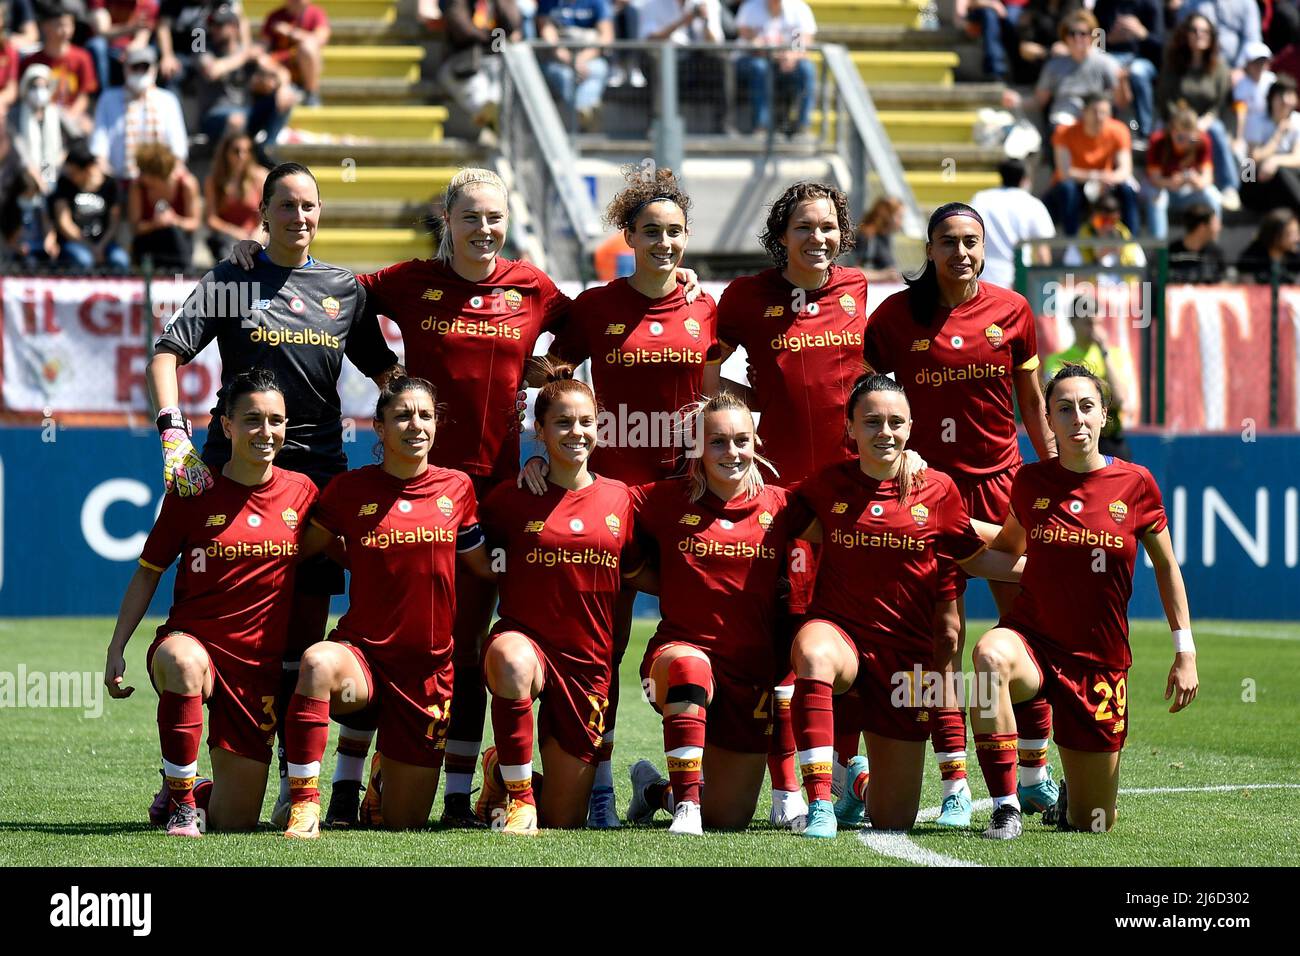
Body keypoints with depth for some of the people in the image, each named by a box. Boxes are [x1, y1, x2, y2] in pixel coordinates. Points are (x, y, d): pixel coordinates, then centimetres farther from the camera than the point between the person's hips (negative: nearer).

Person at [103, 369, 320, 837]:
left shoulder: (301, 493, 3)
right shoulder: (192, 493, -3)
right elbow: (149, 571, 4)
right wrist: (116, 649, -3)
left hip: (258, 667, 2)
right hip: (192, 641, -2)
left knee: (234, 824, 0)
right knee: (182, 661, -43)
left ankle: (196, 791, 38)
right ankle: (179, 797, -23)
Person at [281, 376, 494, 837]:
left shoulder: (457, 488, 3)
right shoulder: (351, 489, -3)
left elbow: (487, 566, 14)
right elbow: (301, 547, 8)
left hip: (429, 669, 2)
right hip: (364, 654, -2)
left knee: (403, 824, 6)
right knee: (318, 662, -41)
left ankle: (389, 772, 43)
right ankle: (303, 803, -30)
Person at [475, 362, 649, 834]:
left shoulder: (618, 498, 5)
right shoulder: (512, 498, -2)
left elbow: (635, 574, 16)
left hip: (587, 662, 2)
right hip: (524, 639, -2)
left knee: (565, 821, 3)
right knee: (511, 659, -43)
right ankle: (513, 788, -22)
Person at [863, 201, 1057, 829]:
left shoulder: (1011, 311, 3)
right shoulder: (896, 315, -2)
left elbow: (1032, 402, 11)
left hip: (1000, 482, 2)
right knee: (943, 637, -3)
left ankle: (1033, 772, 13)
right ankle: (954, 787, 1)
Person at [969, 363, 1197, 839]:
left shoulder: (1134, 483, -5)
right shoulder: (1031, 482, -2)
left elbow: (1166, 567, 7)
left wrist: (1185, 652, 4)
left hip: (1100, 661, 0)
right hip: (1033, 640, 0)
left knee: (1091, 823, 5)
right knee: (991, 654, -40)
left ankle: (1069, 794, 45)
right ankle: (1006, 806, -32)